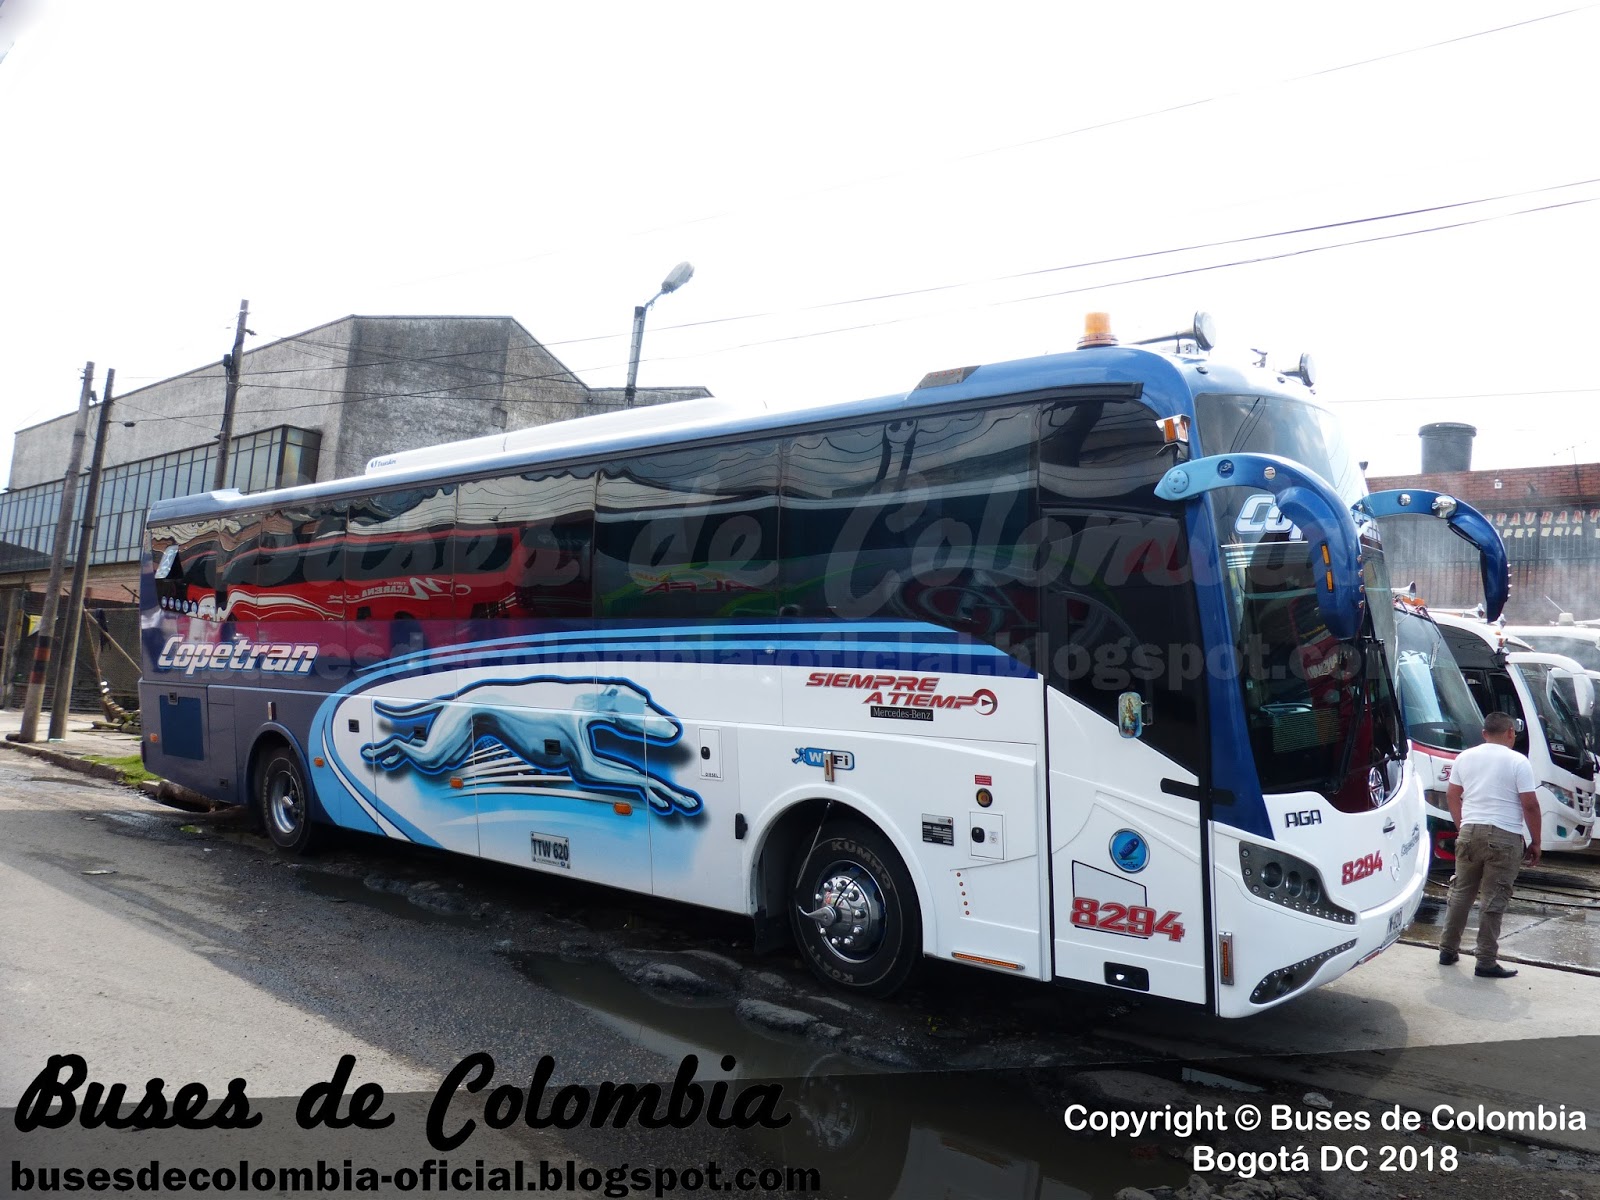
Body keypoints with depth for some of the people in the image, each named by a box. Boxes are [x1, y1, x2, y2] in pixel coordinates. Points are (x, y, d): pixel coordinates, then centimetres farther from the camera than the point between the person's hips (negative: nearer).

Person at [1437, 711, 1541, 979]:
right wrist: (1536, 842, 0)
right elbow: (1530, 805, -8)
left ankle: (1448, 950, 19)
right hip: (1504, 837, -4)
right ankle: (1486, 962, 4)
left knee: (1461, 892, 14)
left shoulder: (1465, 757, 8)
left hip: (1469, 832, 4)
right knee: (1494, 899, 0)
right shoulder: (1518, 762, -6)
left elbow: (1452, 795, 13)